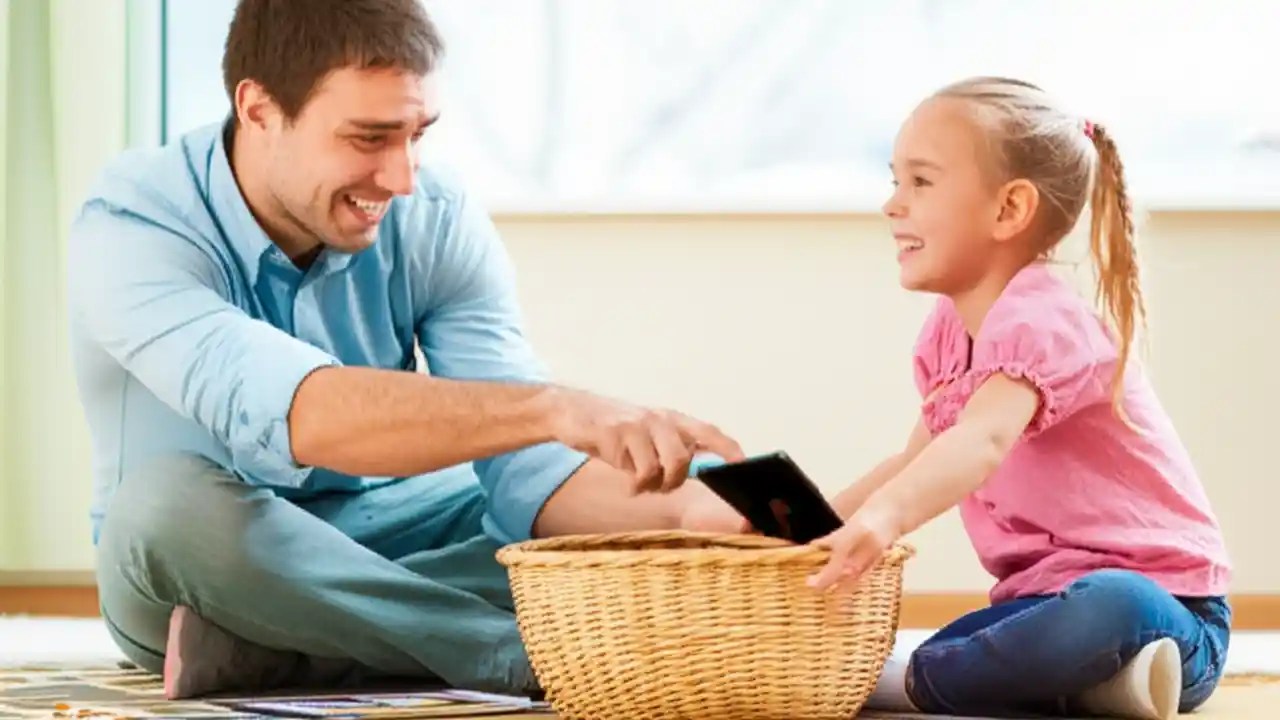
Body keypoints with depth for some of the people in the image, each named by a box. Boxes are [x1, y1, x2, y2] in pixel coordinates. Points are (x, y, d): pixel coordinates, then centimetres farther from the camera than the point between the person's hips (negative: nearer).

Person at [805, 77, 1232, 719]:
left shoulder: (1038, 323, -19)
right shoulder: (948, 332, 10)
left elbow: (981, 442, -39)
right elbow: (920, 461, 21)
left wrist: (883, 516, -58)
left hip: (1153, 600, -9)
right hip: (1045, 594, 9)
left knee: (1106, 609, -42)